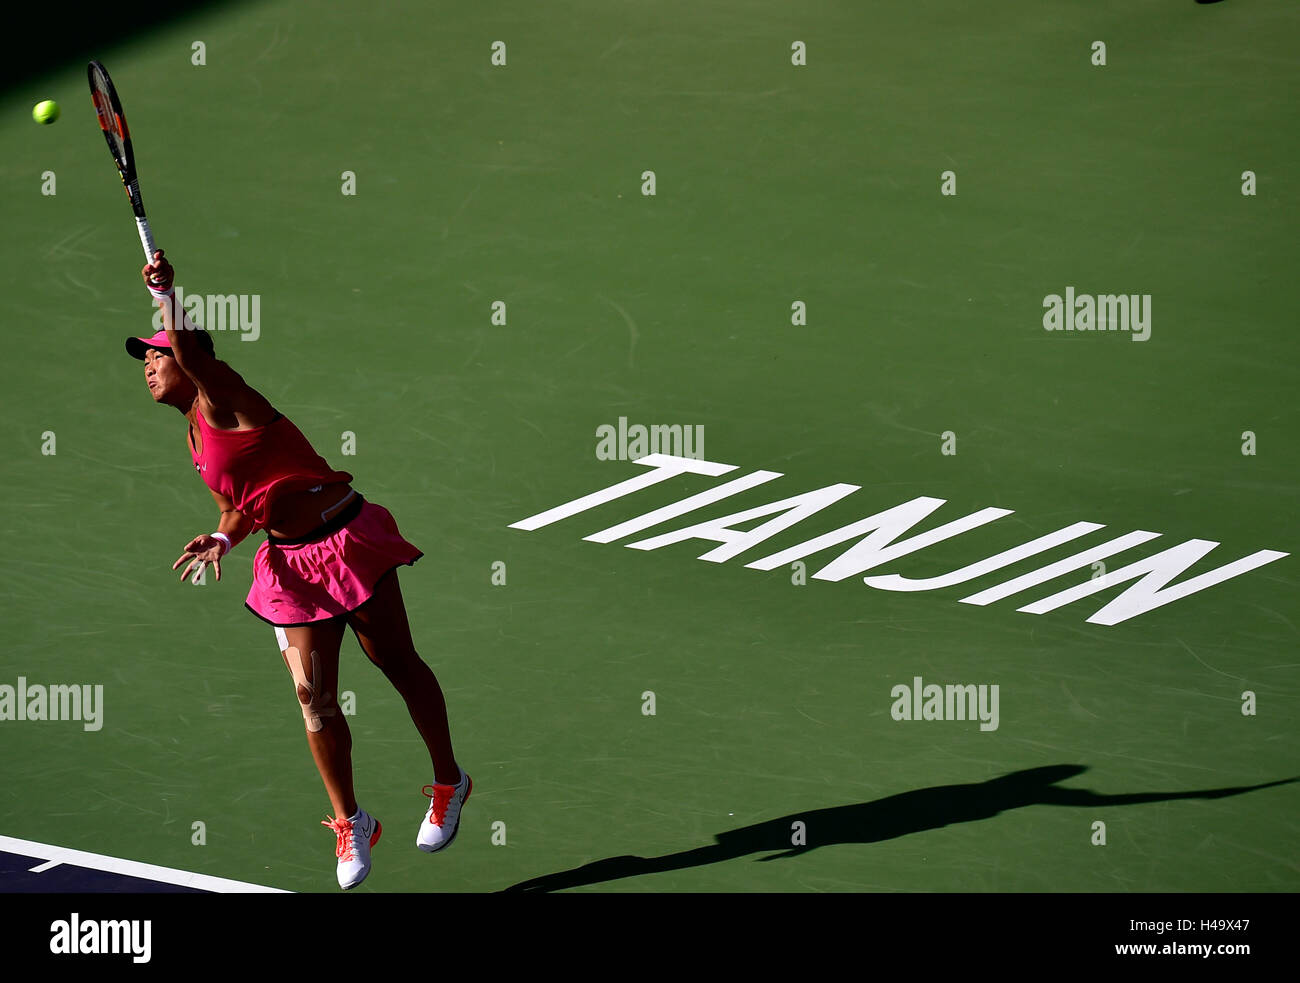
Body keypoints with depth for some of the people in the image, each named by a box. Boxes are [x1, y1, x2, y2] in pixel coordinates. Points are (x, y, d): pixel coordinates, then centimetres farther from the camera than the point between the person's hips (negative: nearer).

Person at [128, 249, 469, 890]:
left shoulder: (221, 399, -12)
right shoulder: (195, 436, 12)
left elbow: (188, 349, -35)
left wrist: (165, 294, -45)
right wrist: (223, 540, 1)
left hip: (346, 543, -7)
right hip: (291, 565, 7)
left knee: (397, 665, 4)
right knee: (313, 695, -1)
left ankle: (448, 784, 21)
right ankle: (351, 825, 10)